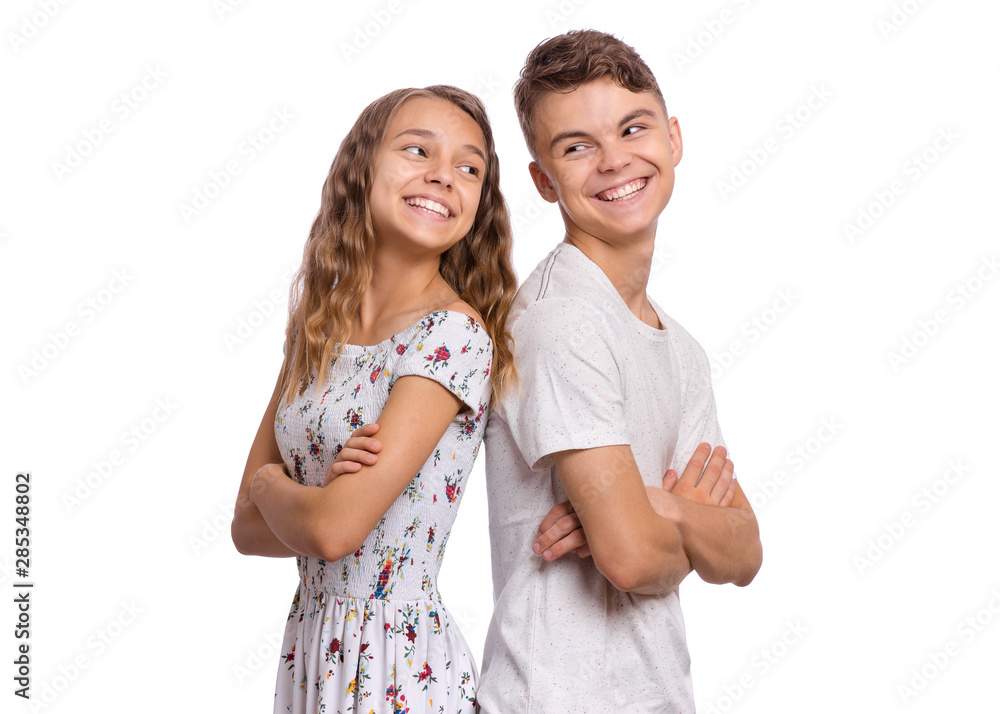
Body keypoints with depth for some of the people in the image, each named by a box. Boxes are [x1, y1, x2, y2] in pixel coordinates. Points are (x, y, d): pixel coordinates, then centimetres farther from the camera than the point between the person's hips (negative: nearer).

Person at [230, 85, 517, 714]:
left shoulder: (454, 333, -17)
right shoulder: (318, 325, 3)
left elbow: (333, 530, -22)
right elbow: (248, 528, 3)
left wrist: (269, 482, -4)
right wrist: (328, 492, -15)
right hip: (310, 652, 6)